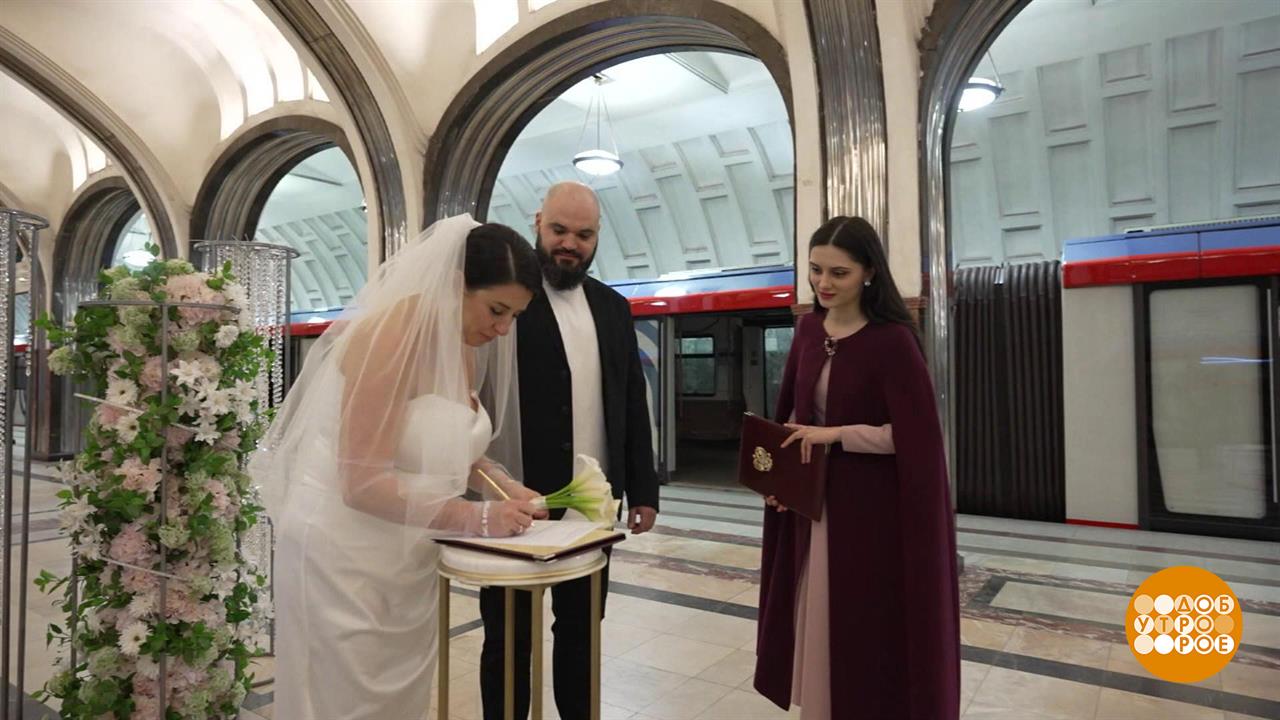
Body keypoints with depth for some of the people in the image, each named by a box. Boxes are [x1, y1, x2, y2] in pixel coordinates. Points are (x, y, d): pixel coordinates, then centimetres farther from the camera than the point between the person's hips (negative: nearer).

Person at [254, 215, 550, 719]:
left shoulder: (460, 343, 3)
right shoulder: (394, 334, -23)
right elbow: (363, 484, -26)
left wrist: (503, 487, -4)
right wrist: (476, 517, -26)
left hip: (407, 550, 8)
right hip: (346, 550, -8)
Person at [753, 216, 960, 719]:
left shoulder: (892, 339, -16)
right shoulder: (809, 329, 3)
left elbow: (914, 435, -17)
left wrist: (836, 435, -20)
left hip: (873, 509, -6)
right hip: (812, 501, 6)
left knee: (869, 631, 9)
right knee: (817, 621, 18)